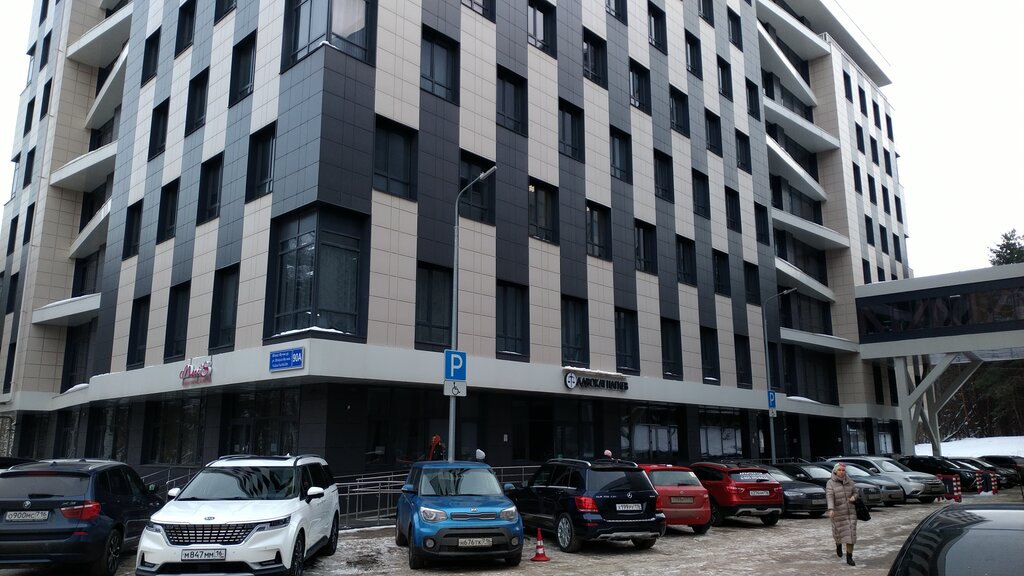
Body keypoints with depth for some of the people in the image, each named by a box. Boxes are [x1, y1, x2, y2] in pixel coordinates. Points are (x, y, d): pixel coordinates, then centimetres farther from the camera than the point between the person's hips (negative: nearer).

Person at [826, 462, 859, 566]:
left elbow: (855, 492, 14)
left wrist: (854, 497, -9)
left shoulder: (849, 481, 2)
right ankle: (838, 544, 47)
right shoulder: (830, 483, -10)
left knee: (851, 534, -4)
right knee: (839, 532, 13)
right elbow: (829, 497, -22)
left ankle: (849, 557, 4)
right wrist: (831, 509, -35)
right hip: (838, 513, -2)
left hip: (850, 512, 2)